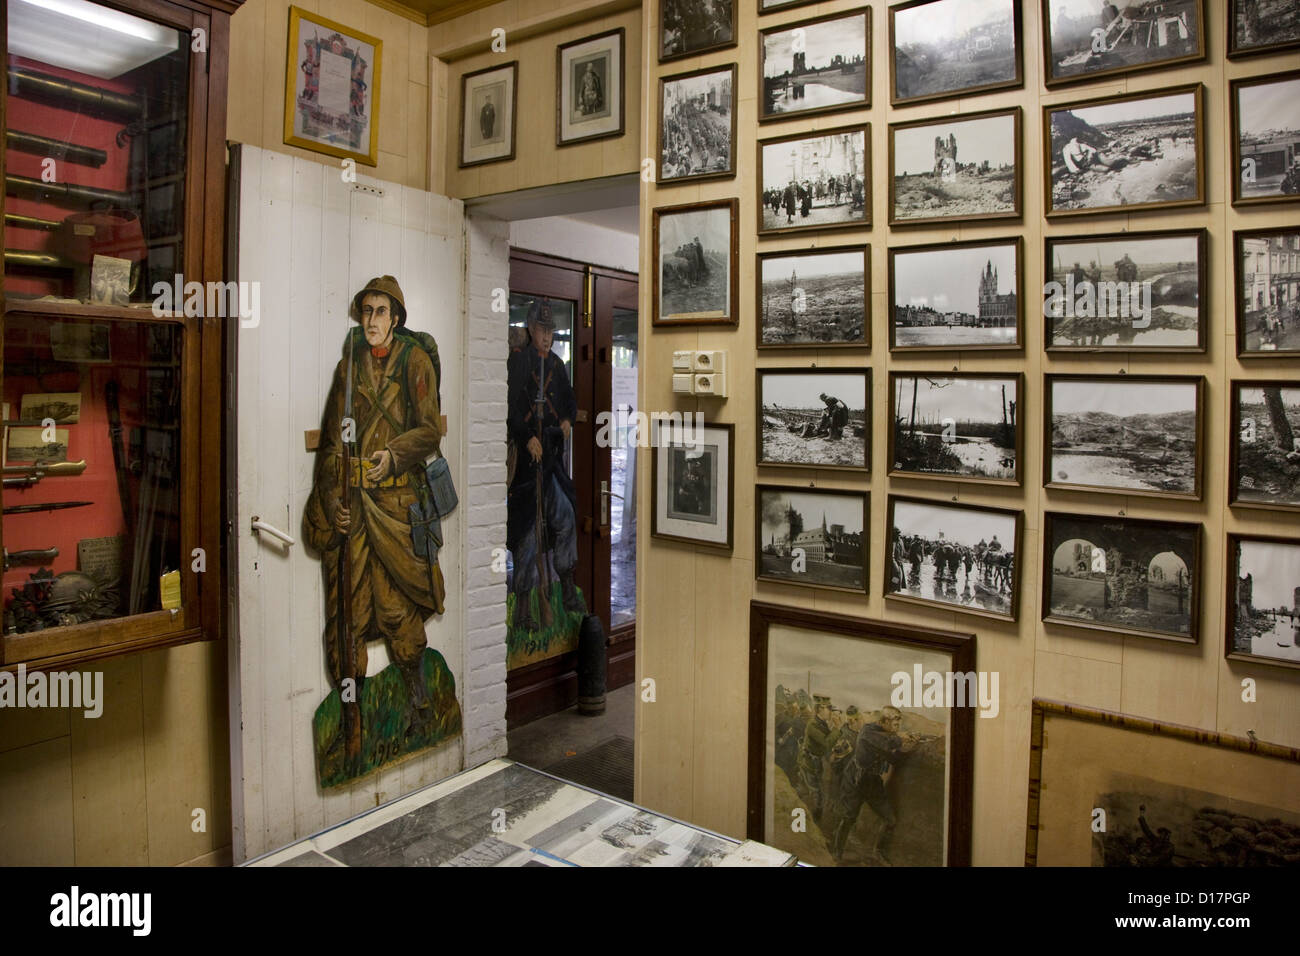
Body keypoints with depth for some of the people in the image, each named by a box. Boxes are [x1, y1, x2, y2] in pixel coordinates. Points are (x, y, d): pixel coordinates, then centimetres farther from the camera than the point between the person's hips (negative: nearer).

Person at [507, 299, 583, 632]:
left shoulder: (556, 365, 15)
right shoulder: (517, 360, -6)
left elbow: (570, 400, 24)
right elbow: (511, 407, -12)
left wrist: (568, 419, 3)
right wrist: (528, 439, -21)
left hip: (553, 456, 7)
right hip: (527, 454, -7)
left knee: (566, 516, 11)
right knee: (528, 531, -5)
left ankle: (568, 590, 27)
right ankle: (522, 610, 4)